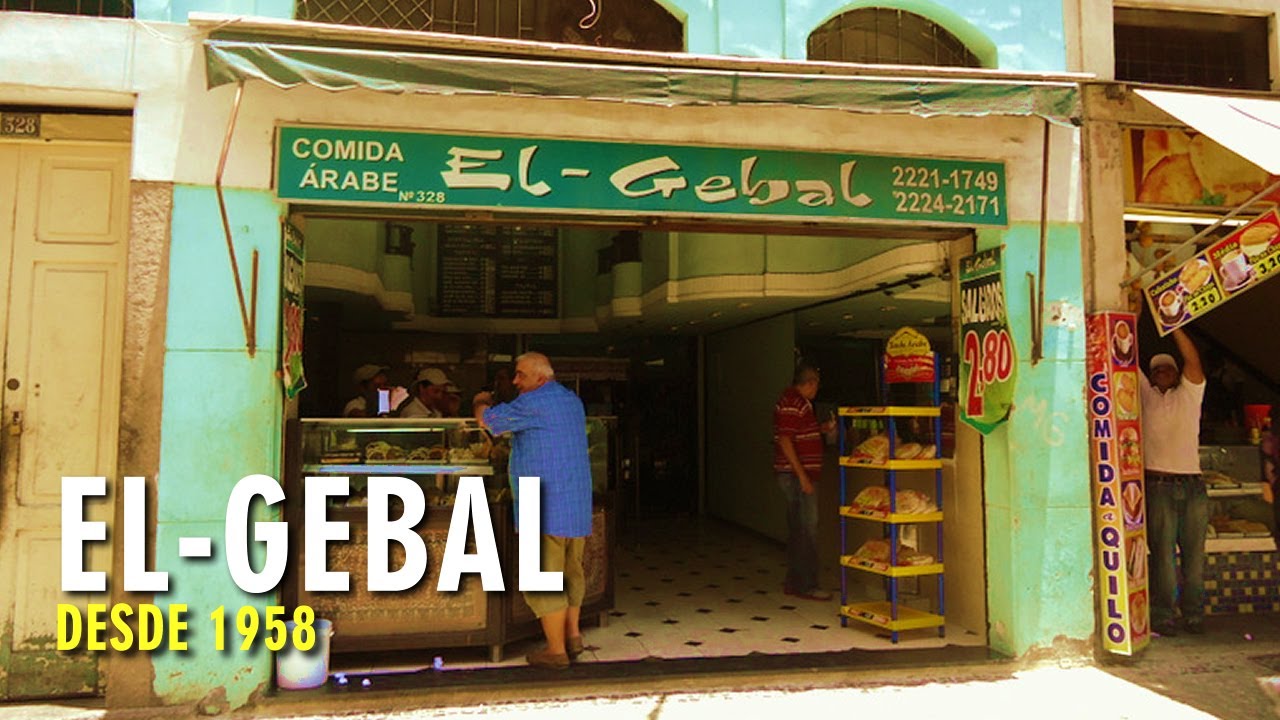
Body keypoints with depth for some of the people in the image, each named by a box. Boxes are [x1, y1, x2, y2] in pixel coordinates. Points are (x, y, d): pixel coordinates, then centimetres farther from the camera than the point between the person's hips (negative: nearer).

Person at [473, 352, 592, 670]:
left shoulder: (533, 403, -15)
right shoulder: (572, 400, 14)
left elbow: (486, 419, -8)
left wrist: (481, 402, 15)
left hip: (545, 508, -9)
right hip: (577, 505, 9)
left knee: (543, 581, 0)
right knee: (570, 571, 20)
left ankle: (556, 650, 6)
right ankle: (573, 635, 28)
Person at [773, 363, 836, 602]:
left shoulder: (799, 402, 17)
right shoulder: (792, 402, -15)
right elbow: (785, 441, -21)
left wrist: (821, 429, 18)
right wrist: (802, 476, -23)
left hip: (802, 475, 11)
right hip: (797, 475, -11)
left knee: (797, 529, 13)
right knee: (807, 529, -6)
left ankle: (794, 582, 21)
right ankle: (807, 585, 0)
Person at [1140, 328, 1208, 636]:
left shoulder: (1189, 394, 15)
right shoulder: (1146, 396, 13)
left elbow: (1193, 360, 1)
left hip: (1193, 485, 1)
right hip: (1159, 486, -1)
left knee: (1194, 555, 3)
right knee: (1162, 555, -3)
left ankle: (1194, 615, 10)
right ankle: (1162, 616, 0)